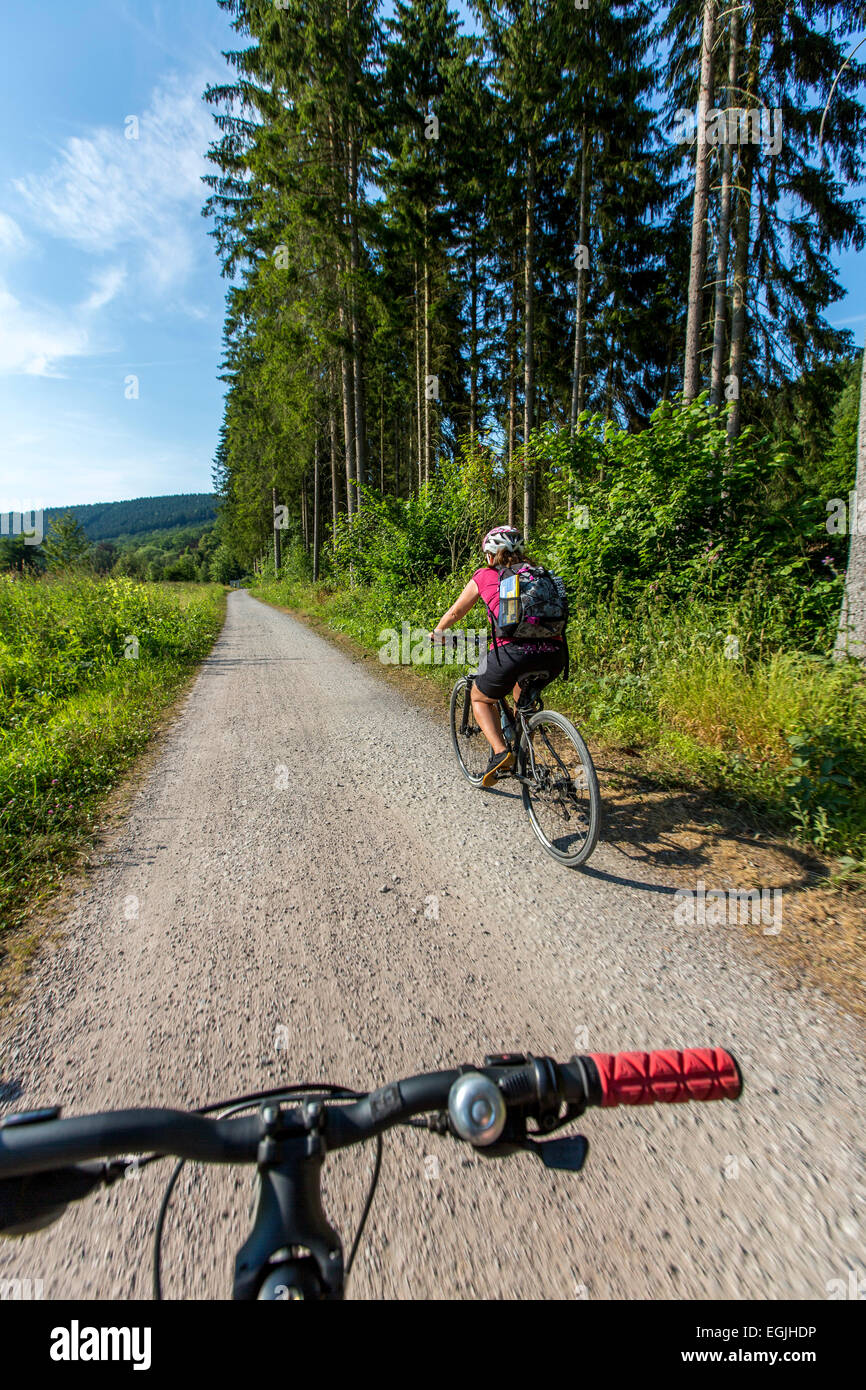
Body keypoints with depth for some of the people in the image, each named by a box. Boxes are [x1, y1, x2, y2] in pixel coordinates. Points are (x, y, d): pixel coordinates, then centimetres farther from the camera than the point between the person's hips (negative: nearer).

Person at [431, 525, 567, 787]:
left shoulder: (485, 576, 16)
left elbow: (455, 612, 28)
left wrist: (437, 632, 47)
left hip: (512, 651, -4)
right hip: (554, 655, 5)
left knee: (480, 698, 25)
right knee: (522, 686, 38)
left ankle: (500, 752, 4)